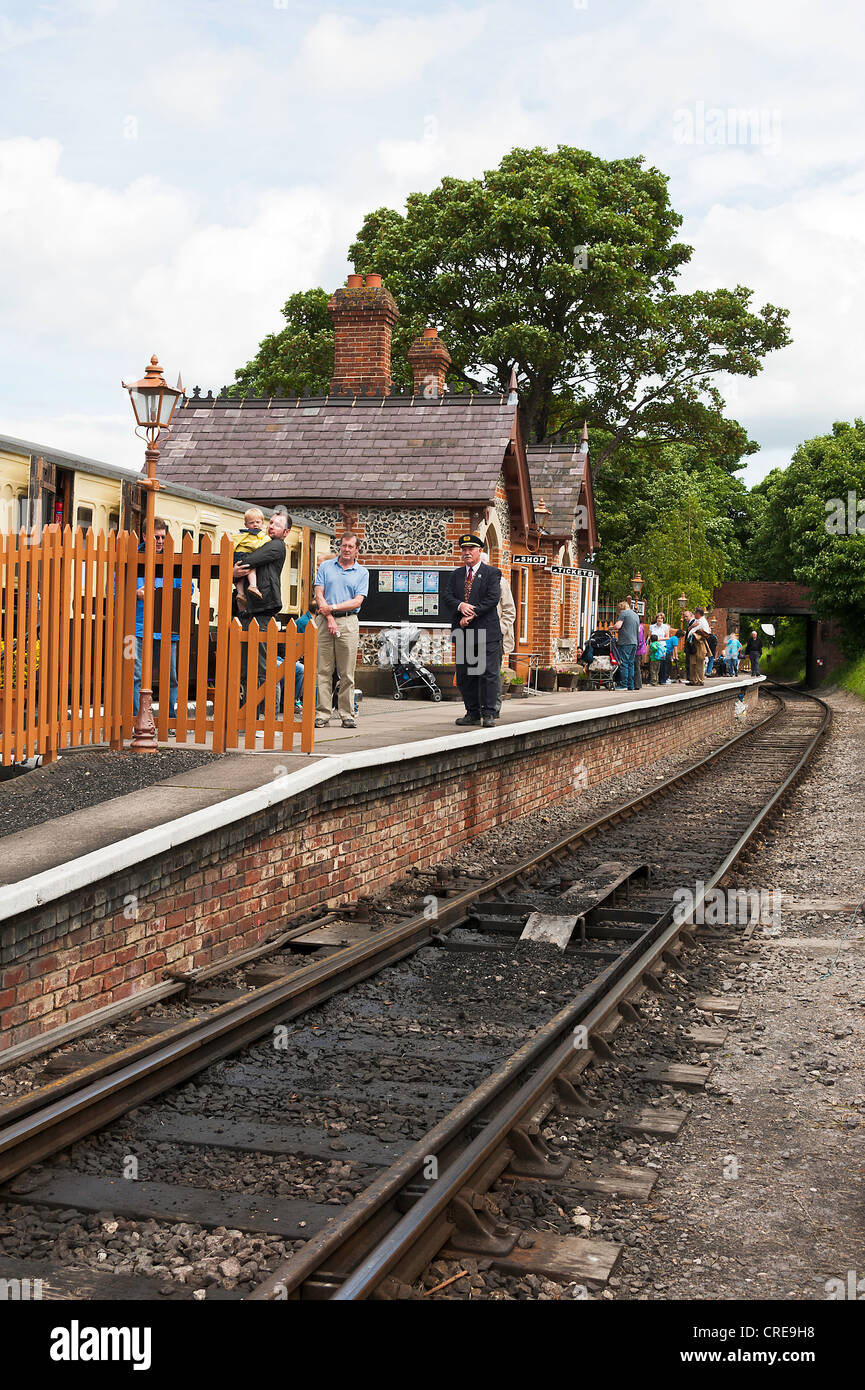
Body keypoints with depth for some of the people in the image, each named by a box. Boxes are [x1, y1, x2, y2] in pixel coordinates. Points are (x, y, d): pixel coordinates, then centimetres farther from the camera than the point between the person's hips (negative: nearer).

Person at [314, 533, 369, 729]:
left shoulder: (362, 573, 10)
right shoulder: (325, 567, 12)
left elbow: (357, 601, 0)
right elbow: (319, 595, 4)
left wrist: (333, 607, -10)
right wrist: (329, 618, -8)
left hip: (348, 622, 0)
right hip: (325, 620, 1)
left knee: (347, 672, -1)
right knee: (323, 670, -2)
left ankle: (347, 714, 3)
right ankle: (322, 714, 0)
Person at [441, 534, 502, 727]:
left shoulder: (492, 573, 3)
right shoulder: (456, 575, 17)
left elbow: (492, 598, -10)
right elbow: (446, 595, 5)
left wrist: (471, 615, -15)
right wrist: (460, 605, -16)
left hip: (486, 631, -5)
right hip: (463, 632, 5)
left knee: (489, 673, -6)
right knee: (465, 675, 6)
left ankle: (489, 713, -3)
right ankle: (472, 713, 13)